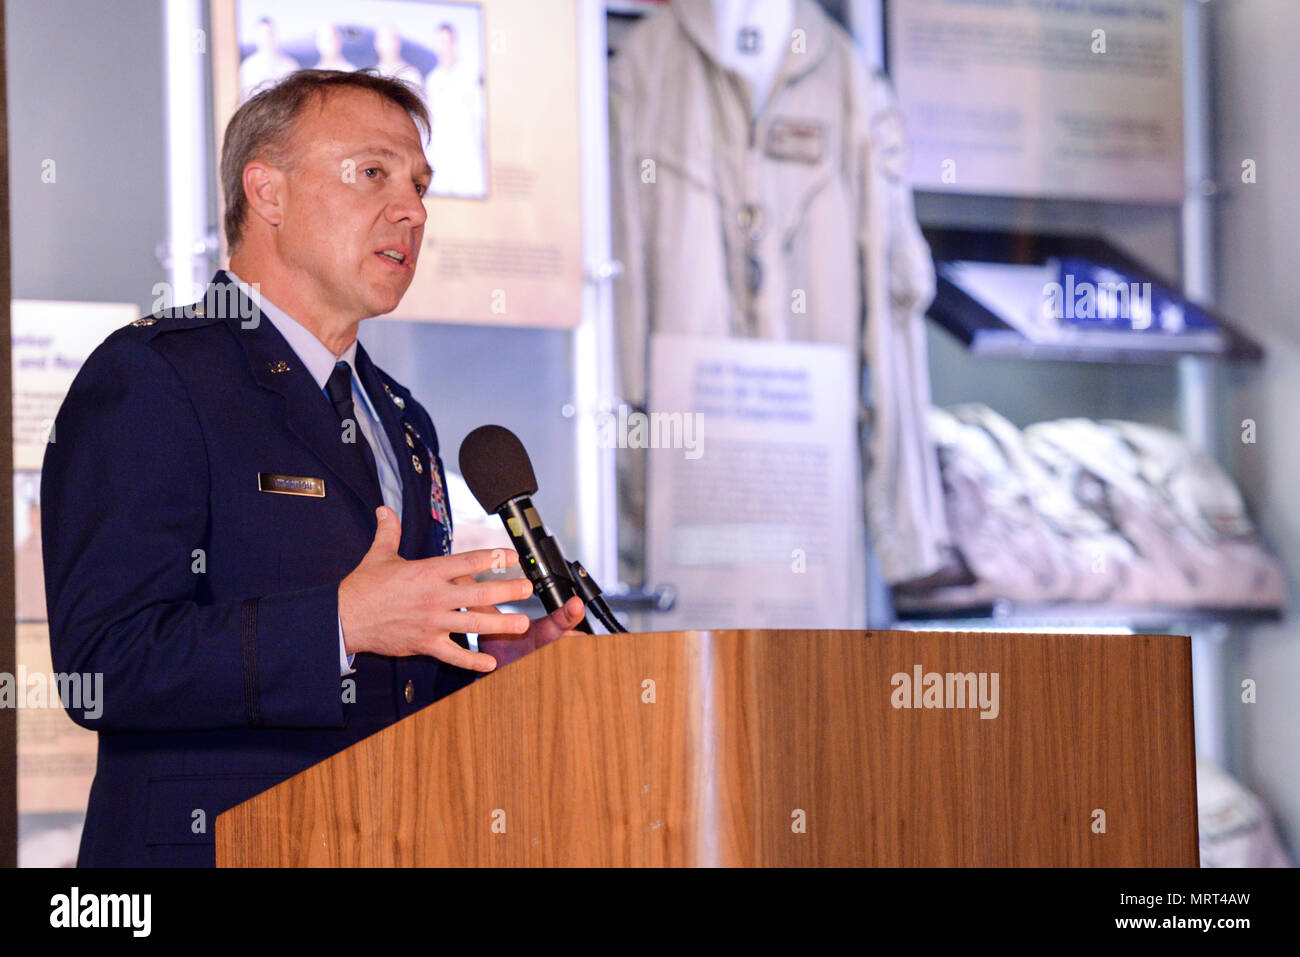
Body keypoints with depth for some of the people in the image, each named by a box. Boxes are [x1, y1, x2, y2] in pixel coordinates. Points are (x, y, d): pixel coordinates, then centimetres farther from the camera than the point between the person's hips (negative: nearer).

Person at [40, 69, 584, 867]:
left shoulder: (401, 422, 20)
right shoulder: (147, 377, -6)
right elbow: (104, 665, -16)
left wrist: (483, 665, 4)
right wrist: (342, 624, -22)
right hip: (218, 845, -6)